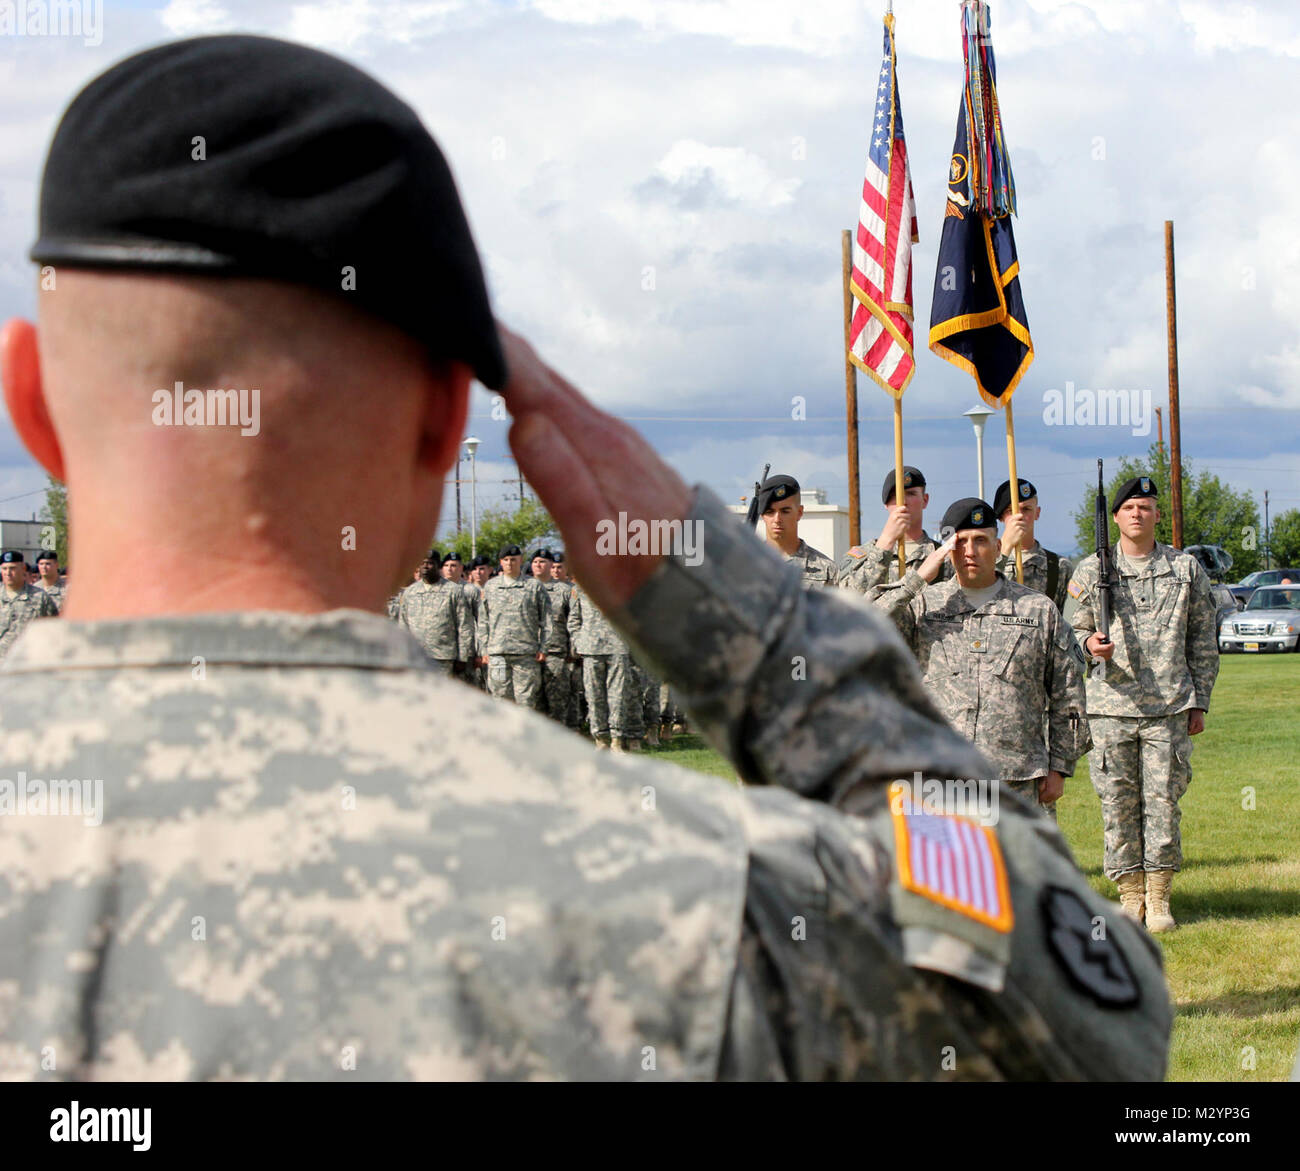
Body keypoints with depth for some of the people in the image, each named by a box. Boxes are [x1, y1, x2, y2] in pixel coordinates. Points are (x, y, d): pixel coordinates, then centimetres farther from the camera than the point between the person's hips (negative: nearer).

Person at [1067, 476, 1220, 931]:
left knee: (1164, 803, -1)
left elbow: (1203, 641, 12)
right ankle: (1130, 898, 11)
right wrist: (1089, 643, -12)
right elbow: (1072, 629, 12)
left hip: (1169, 707, 0)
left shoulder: (1187, 569, 9)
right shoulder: (1090, 571, 7)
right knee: (1118, 805, 1)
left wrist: (1200, 702, 7)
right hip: (1110, 708, 0)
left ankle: (1159, 900, 9)